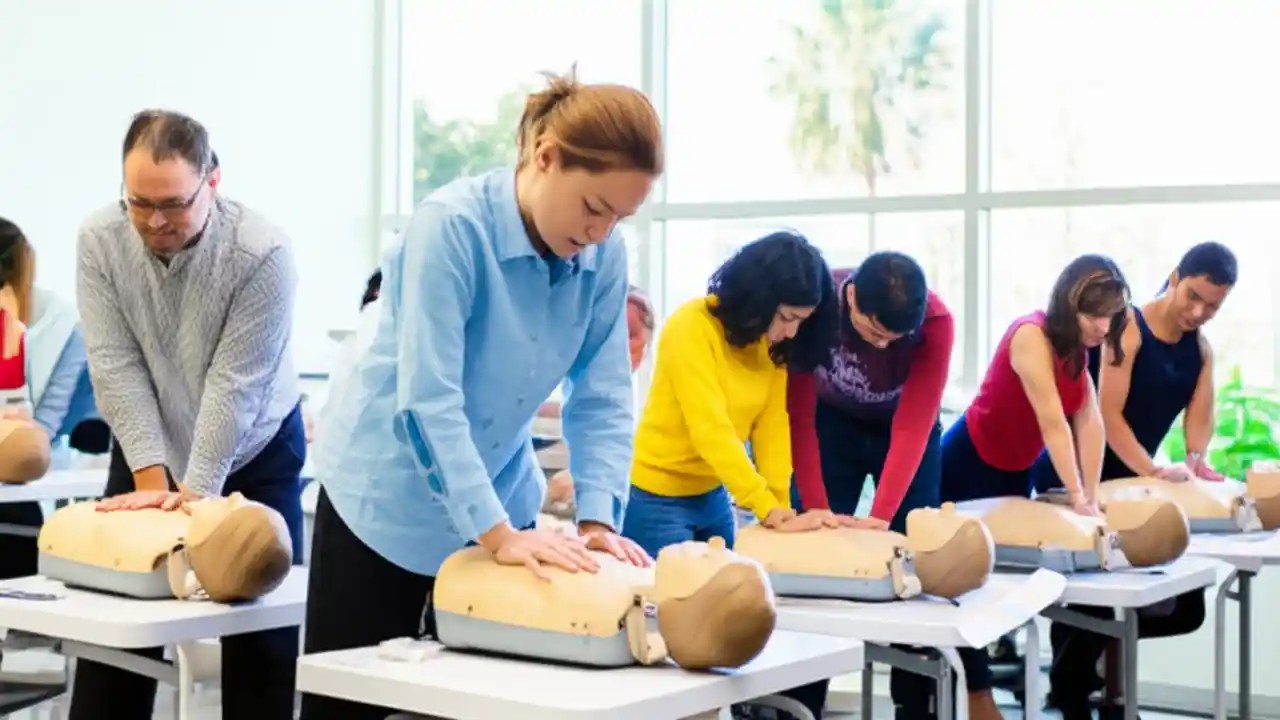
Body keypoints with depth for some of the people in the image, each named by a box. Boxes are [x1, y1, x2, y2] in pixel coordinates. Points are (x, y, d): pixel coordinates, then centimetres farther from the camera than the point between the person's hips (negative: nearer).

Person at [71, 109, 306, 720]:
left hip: (253, 449, -3)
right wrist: (152, 478, -22)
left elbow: (235, 385, -25)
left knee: (261, 623, -2)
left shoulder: (262, 252, -27)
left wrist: (195, 491, -24)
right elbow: (116, 368, -17)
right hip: (147, 448, 3)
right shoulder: (99, 241, -16)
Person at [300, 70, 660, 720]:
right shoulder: (451, 226, -24)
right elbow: (429, 399, -28)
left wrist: (599, 519, -18)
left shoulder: (604, 257, -8)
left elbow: (602, 401, -5)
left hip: (500, 504, 5)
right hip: (387, 504, -5)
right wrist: (496, 533, -31)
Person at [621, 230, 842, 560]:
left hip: (713, 495, 7)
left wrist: (782, 506, -13)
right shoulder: (692, 327, -22)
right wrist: (771, 512, -29)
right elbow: (711, 430, -27)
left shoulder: (772, 342, -2)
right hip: (656, 497, -7)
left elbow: (772, 425, -4)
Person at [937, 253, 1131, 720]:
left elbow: (1090, 420, -9)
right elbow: (1053, 422, -32)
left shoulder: (1076, 346, -1)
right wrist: (1076, 497, -35)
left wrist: (1093, 496, -16)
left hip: (1016, 470, 8)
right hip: (967, 466, -8)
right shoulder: (1031, 336, -27)